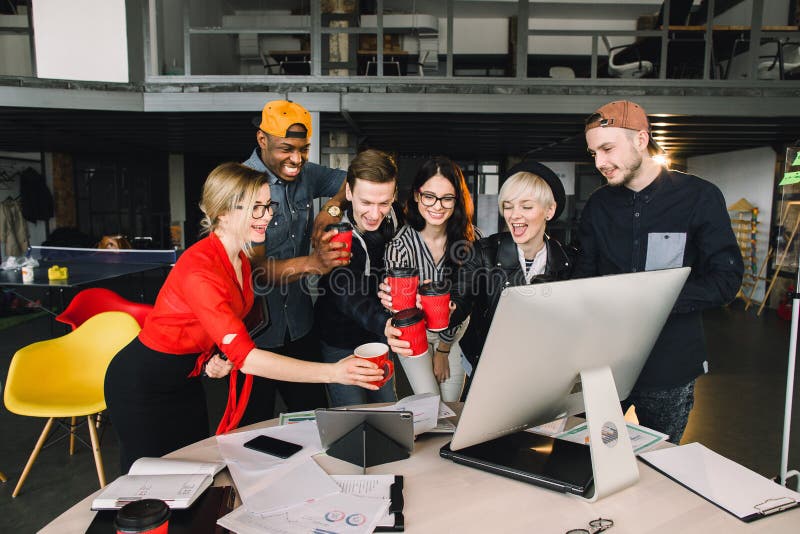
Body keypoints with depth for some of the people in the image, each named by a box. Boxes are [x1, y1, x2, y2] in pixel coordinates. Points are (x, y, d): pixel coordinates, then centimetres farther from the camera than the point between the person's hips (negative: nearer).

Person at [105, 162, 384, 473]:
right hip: (143, 386, -8)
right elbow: (246, 357, -37)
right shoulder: (200, 269, -32)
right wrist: (333, 372, -41)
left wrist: (223, 357, -14)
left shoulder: (240, 259, -3)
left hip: (185, 380, 8)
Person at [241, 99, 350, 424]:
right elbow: (255, 268, -24)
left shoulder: (305, 174, -1)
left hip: (300, 324, 6)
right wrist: (313, 262, -41)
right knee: (255, 430, 11)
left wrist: (331, 209, -8)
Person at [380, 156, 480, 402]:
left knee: (452, 403, 14)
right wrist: (391, 302, -51)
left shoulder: (471, 238, -18)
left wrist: (443, 350, -4)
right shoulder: (400, 244, -26)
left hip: (454, 331, 2)